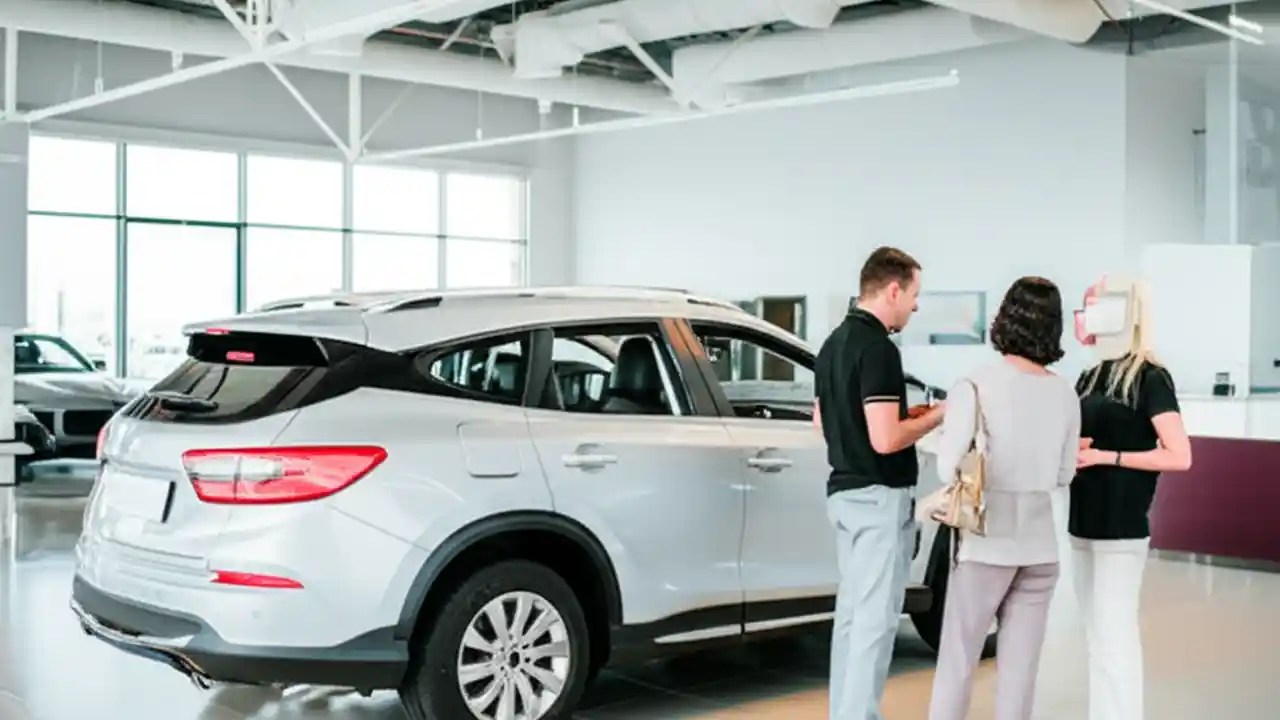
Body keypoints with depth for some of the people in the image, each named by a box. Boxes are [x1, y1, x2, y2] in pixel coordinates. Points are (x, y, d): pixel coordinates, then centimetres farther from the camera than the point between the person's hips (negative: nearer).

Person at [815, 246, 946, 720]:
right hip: (879, 497, -10)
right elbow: (885, 440, -24)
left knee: (852, 612, 14)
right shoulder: (878, 349, -19)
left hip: (844, 492, 10)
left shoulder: (834, 343, 11)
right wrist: (935, 417, -7)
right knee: (875, 618, -4)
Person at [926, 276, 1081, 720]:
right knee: (1019, 668, 9)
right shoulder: (1065, 393, 2)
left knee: (957, 664, 5)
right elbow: (1064, 475, 9)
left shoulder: (976, 387, -12)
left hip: (987, 543, -4)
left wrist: (948, 428, 5)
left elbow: (949, 470, -12)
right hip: (1040, 547, 4)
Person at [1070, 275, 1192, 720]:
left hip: (1121, 530, -7)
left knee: (1115, 638, -6)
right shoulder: (1091, 376, 13)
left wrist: (1107, 457, -17)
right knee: (1096, 638, 11)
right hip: (1083, 525, 7)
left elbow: (1179, 457, -15)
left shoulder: (1150, 378, -9)